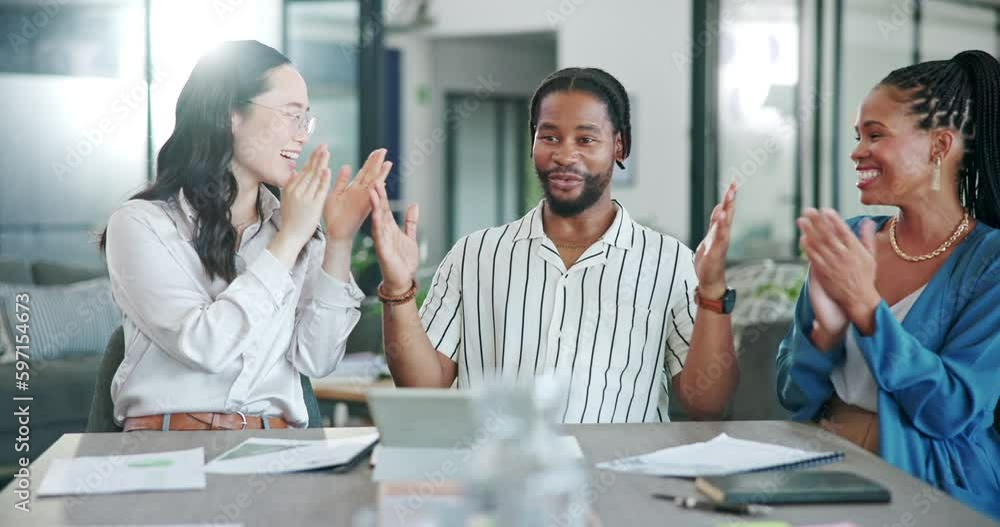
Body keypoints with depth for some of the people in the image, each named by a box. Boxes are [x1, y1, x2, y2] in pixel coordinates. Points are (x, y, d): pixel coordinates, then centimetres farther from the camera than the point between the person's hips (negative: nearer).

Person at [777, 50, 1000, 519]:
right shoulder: (846, 240, 6)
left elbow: (952, 411, -13)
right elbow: (793, 395, 6)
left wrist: (865, 304, -19)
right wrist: (827, 327, -13)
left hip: (935, 489, -4)